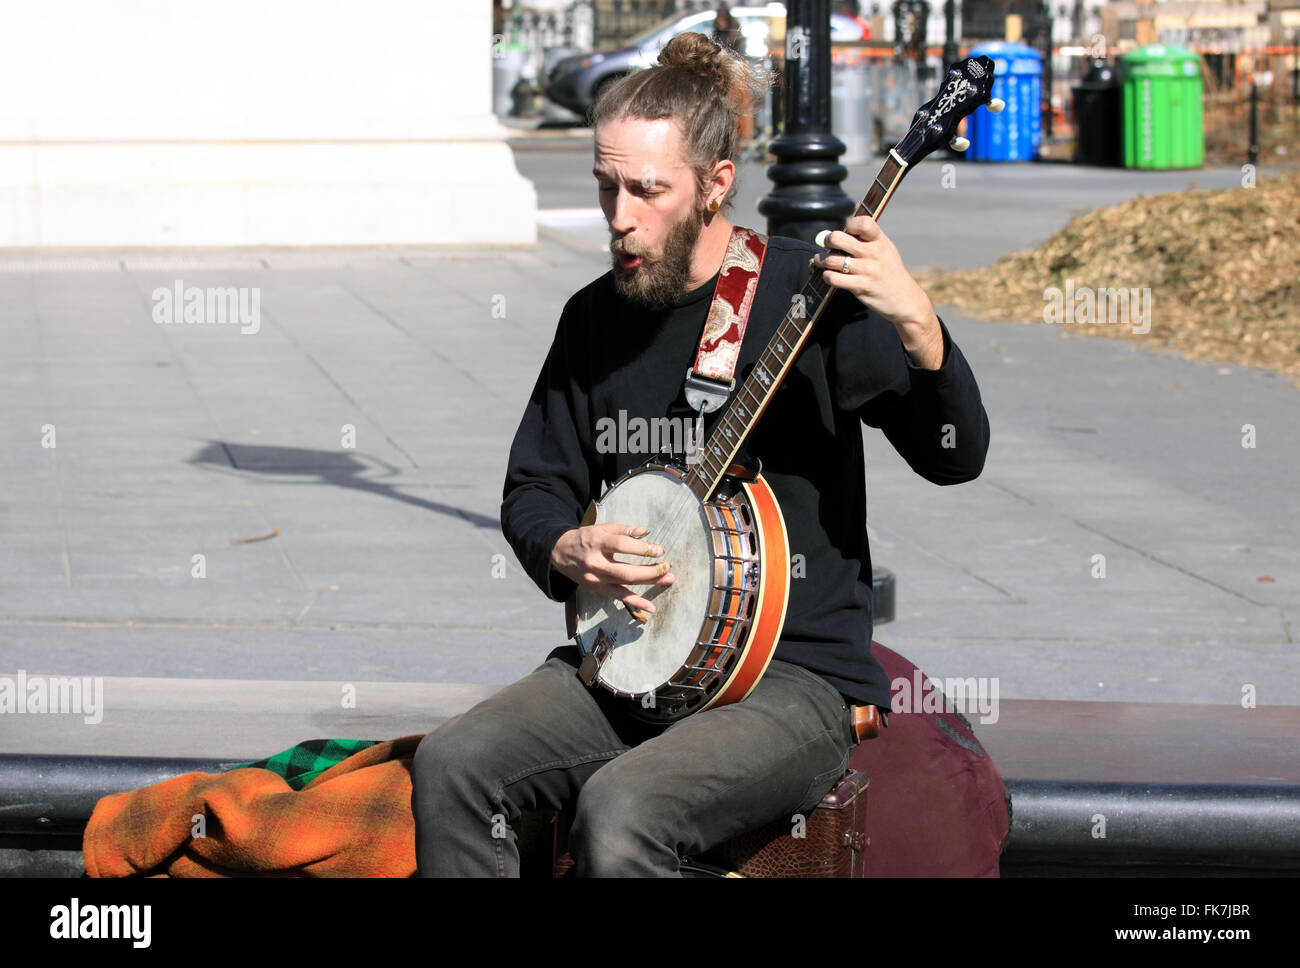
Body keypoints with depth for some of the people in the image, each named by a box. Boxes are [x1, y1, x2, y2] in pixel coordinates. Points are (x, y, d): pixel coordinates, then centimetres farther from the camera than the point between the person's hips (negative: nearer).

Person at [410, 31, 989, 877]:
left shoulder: (810, 292, -7)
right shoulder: (597, 317, 9)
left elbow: (956, 458, -14)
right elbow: (534, 487, 18)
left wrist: (915, 324, -32)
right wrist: (569, 552, -5)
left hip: (794, 678, -5)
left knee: (621, 810, -32)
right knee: (451, 766, -19)